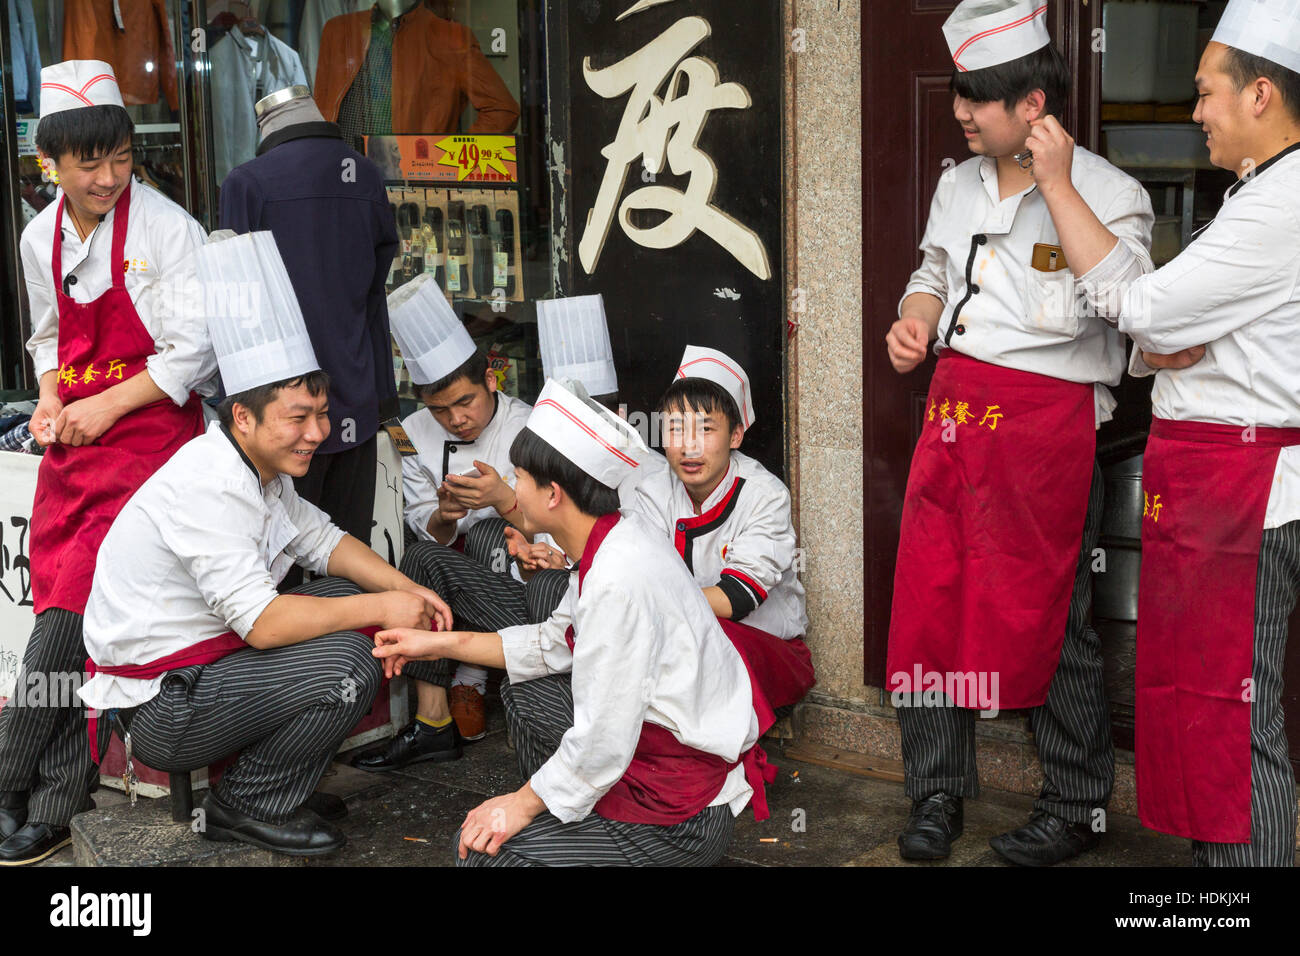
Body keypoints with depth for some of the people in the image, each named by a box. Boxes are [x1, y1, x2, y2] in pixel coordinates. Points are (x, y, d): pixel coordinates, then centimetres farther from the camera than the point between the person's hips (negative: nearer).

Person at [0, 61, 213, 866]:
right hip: (73, 438, 6)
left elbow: (193, 351, -11)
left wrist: (107, 406, -13)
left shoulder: (165, 228, -9)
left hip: (149, 431, -6)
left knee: (78, 602, -13)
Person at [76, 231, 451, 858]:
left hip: (208, 654, 10)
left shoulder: (261, 465, 6)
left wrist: (405, 589, 0)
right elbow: (261, 621, -30)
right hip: (156, 706, -10)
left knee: (347, 599, 11)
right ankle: (246, 807, -1)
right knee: (344, 665, -23)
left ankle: (282, 784, 16)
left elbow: (321, 540, 16)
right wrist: (380, 608, -22)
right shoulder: (209, 488, -26)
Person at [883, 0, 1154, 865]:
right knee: (931, 601, 8)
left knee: (1047, 621, 2)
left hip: (1046, 418, -6)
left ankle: (1079, 809, 19)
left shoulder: (1109, 192, -8)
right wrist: (916, 317, 7)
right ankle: (939, 793, 23)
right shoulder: (960, 183, 13)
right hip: (955, 405, 7)